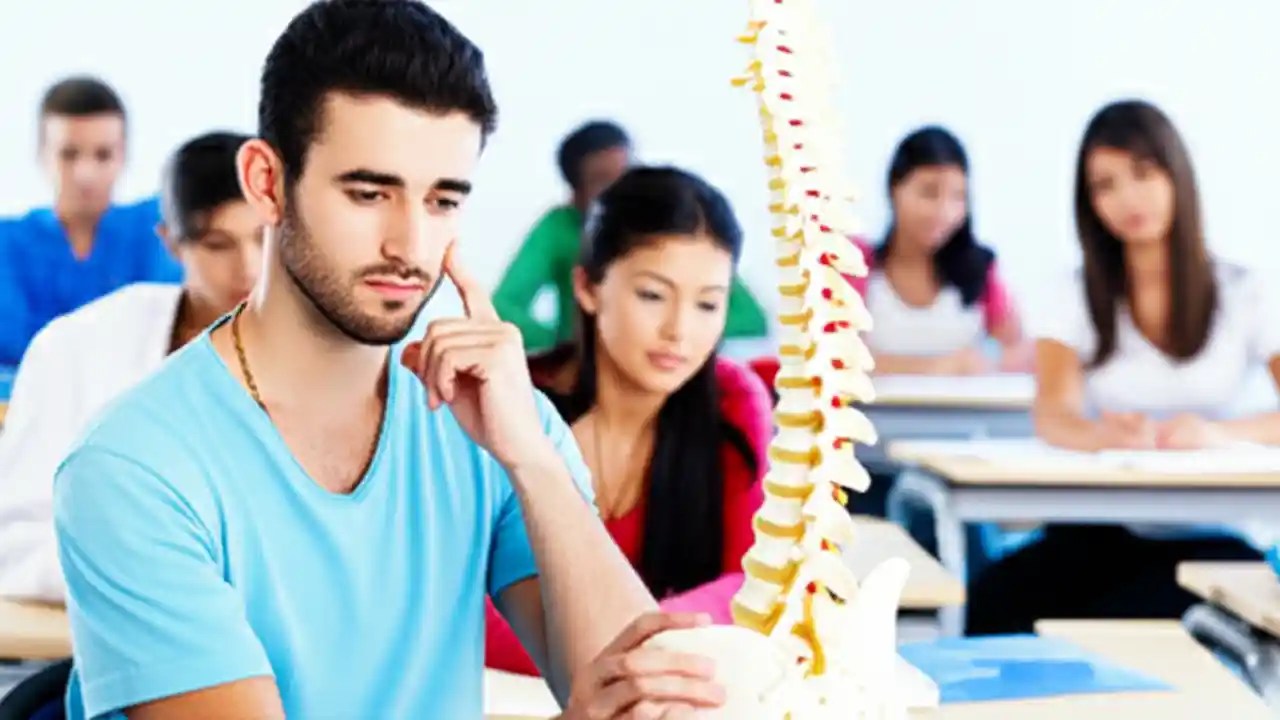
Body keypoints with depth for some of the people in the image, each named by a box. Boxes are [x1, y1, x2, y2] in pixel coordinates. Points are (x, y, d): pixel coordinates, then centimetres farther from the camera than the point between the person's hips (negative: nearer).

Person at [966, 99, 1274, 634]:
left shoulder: (1243, 295, 6)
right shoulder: (1080, 298, 9)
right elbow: (1053, 414, -9)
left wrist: (1222, 434, -27)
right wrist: (1100, 437, -33)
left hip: (1210, 539, -1)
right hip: (1100, 533, 1)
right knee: (990, 604, -29)